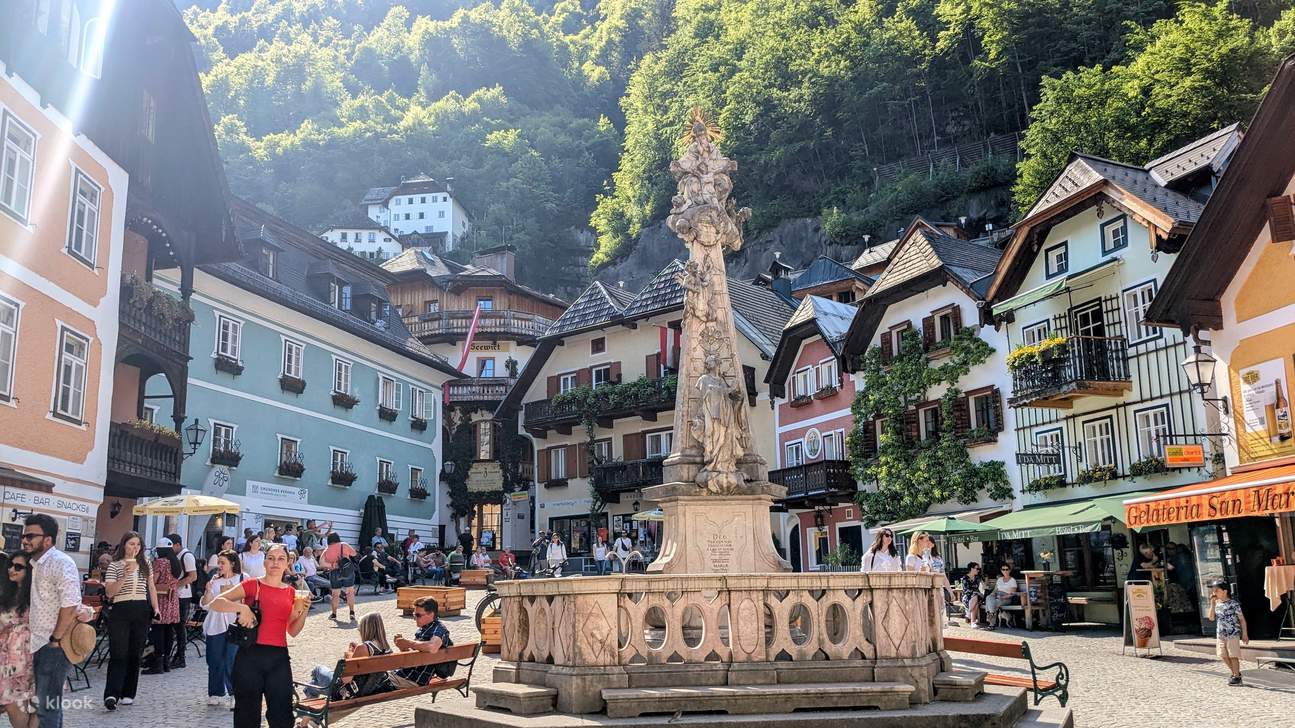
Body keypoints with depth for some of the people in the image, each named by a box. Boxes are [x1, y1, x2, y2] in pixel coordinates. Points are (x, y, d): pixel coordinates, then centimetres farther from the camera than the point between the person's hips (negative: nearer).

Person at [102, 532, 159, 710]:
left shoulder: (145, 564, 11)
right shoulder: (114, 565, 0)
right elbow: (109, 592, -9)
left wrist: (156, 609, 10)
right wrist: (125, 576, -21)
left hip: (142, 611, 4)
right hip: (121, 611, -4)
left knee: (135, 654, 7)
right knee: (118, 654, -11)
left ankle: (128, 694, 15)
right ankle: (111, 695, -15)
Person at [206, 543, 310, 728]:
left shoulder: (290, 593, 10)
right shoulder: (252, 585, -1)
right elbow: (214, 604, -9)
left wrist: (304, 612, -2)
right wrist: (241, 607, -25)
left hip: (279, 658, 3)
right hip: (250, 655, -3)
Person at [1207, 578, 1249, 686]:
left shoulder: (1234, 604, -10)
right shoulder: (1217, 604, 6)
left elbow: (1242, 619, -6)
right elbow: (1211, 617, -2)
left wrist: (1245, 634, -7)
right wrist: (1212, 604, -7)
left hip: (1233, 634, -6)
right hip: (1220, 634, 6)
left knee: (1233, 656, 0)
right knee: (1223, 656, 10)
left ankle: (1236, 677, 12)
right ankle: (1235, 672, 29)